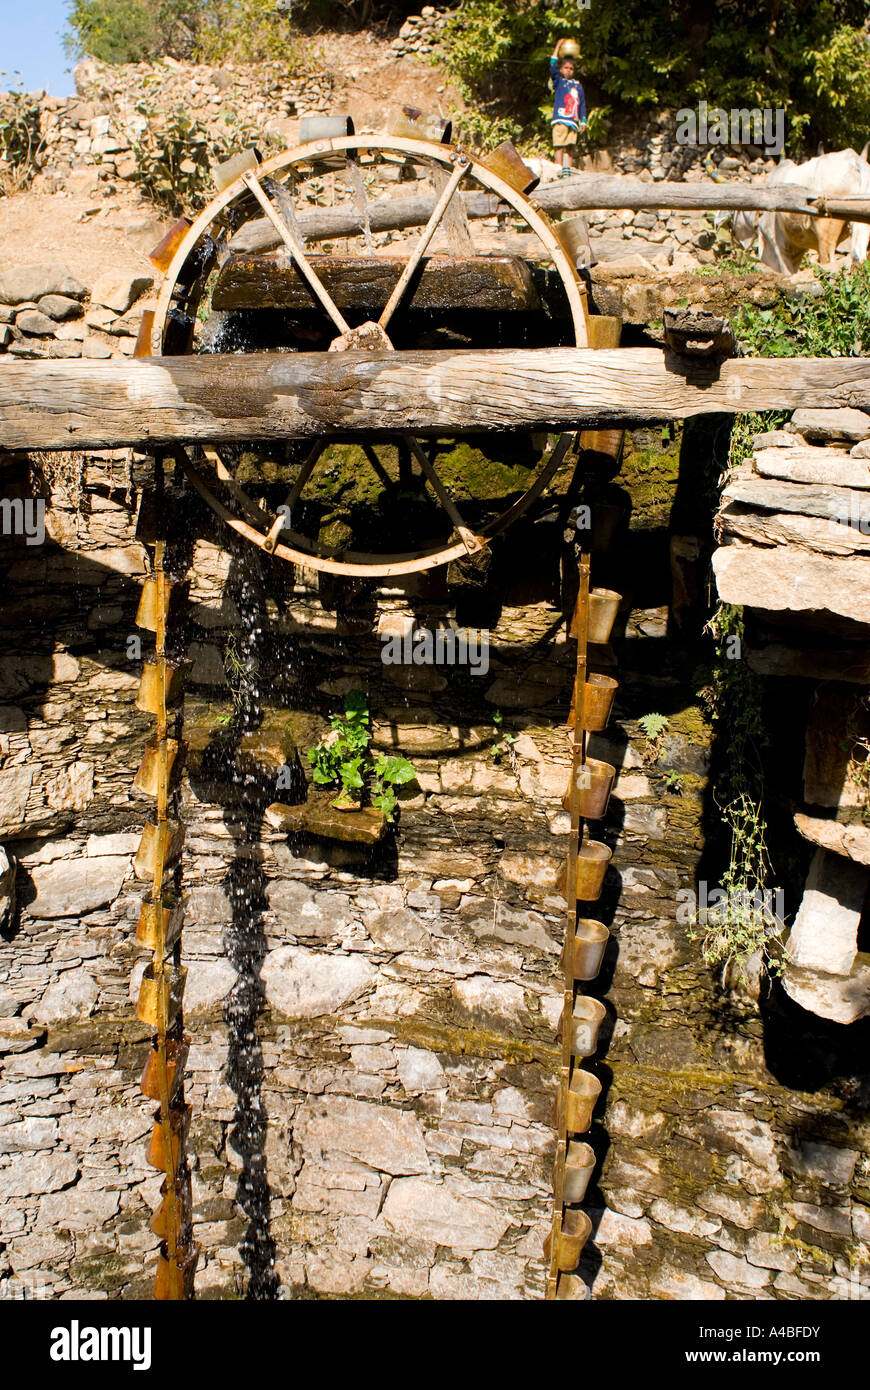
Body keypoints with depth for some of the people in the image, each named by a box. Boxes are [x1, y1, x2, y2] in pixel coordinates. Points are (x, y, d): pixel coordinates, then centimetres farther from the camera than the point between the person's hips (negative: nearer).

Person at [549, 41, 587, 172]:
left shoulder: (578, 86, 21)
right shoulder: (558, 82, 11)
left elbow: (582, 104, 22)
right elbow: (553, 67, -2)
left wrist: (583, 121, 13)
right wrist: (558, 46, 0)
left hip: (573, 122, 4)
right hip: (560, 120, -4)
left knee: (569, 149, 1)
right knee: (560, 147, -10)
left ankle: (567, 171, -1)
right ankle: (560, 172, -13)